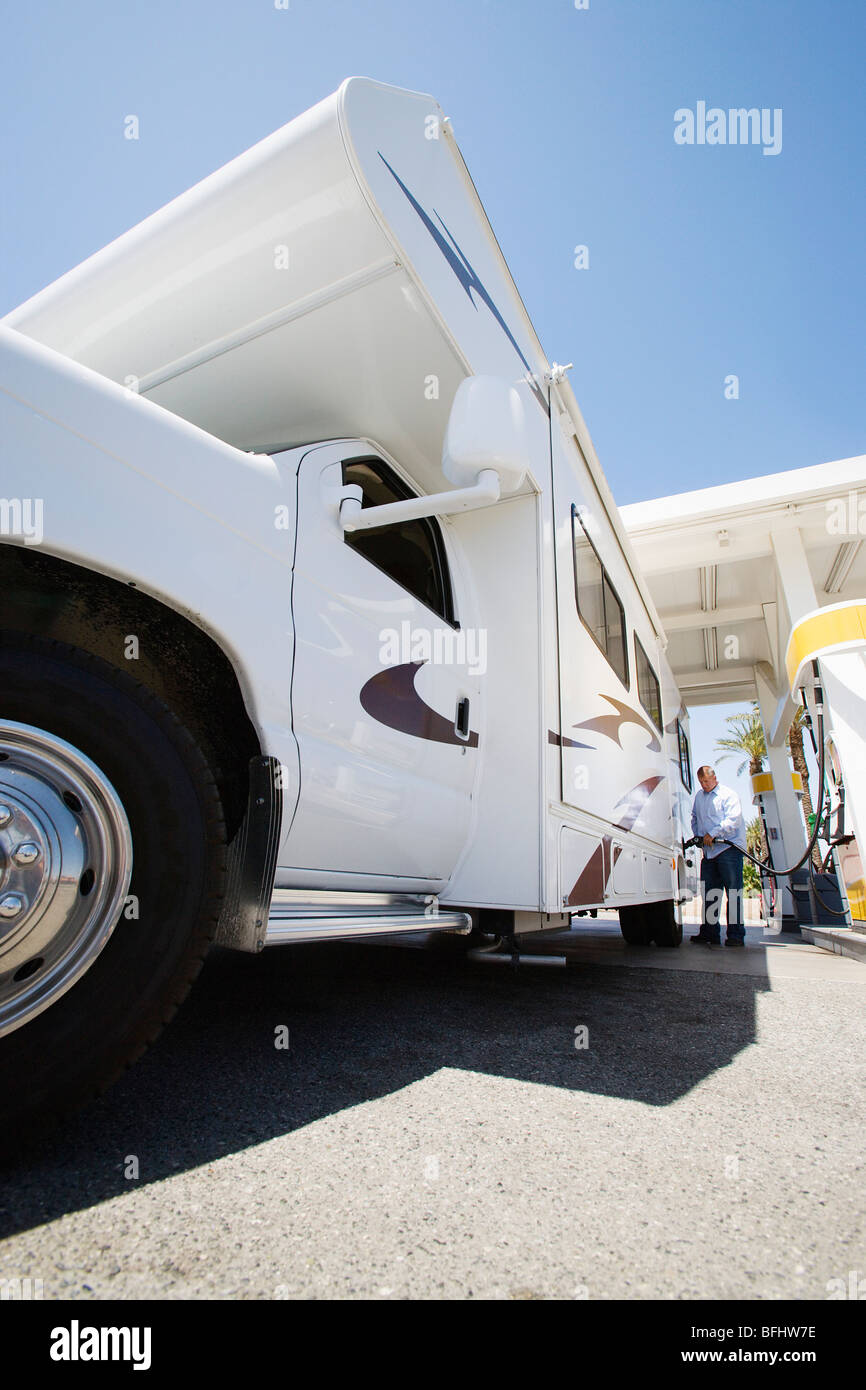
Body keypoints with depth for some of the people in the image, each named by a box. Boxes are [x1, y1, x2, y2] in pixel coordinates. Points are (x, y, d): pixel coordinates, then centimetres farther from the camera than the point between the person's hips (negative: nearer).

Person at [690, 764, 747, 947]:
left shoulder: (728, 795, 0)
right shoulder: (699, 796, 20)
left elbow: (733, 820, -11)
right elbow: (694, 818, 31)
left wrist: (712, 834, -15)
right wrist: (697, 835, 15)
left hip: (728, 848, -6)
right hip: (709, 851, 6)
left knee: (733, 893, -6)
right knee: (709, 894, 5)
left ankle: (736, 935, -2)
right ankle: (710, 933, 10)